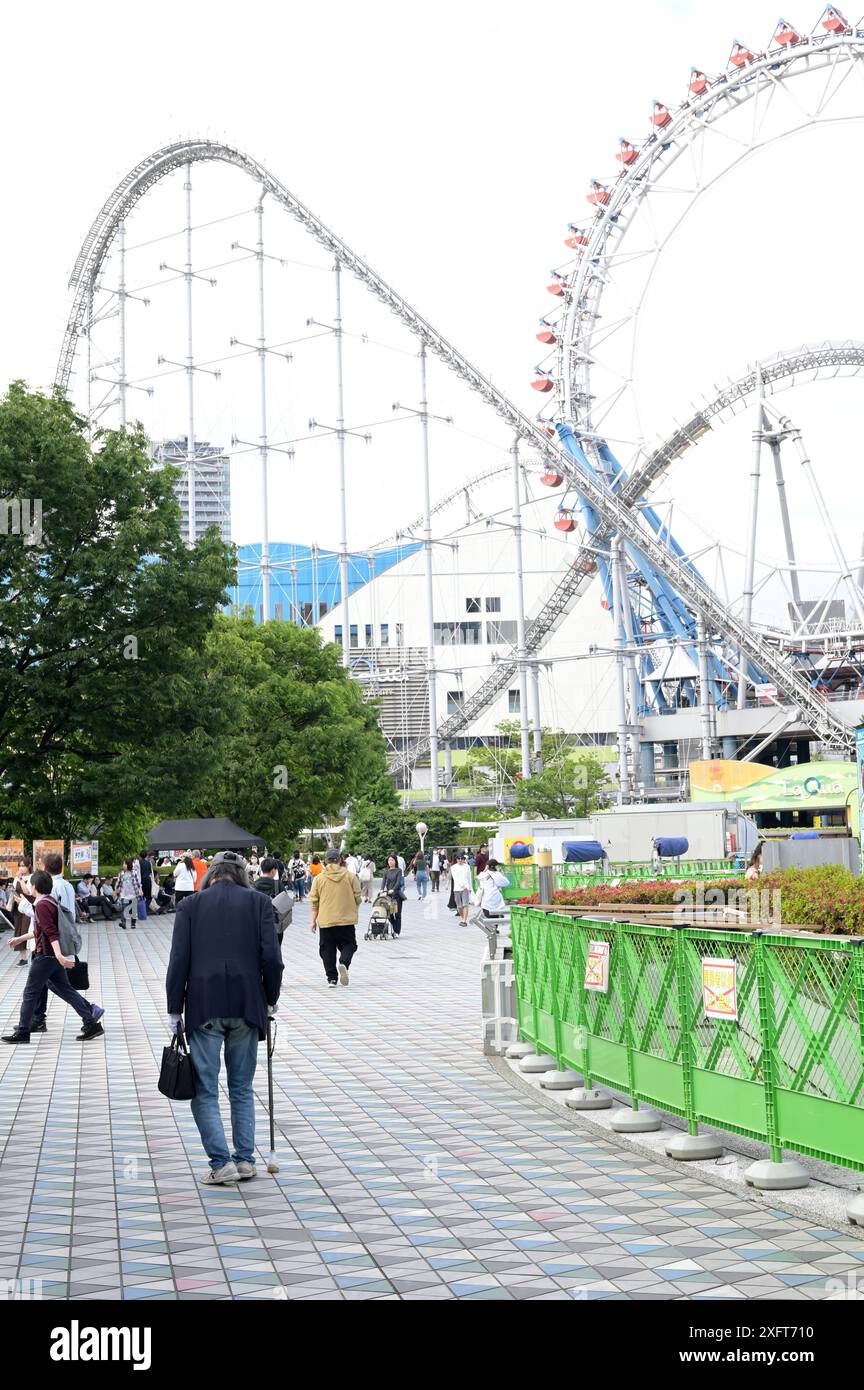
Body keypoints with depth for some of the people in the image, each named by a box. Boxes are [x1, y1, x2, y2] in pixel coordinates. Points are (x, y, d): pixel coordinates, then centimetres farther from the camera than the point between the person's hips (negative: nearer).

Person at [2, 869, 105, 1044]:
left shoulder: (42, 905, -17)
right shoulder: (51, 901, 13)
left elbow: (51, 932, -27)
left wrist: (58, 955, -35)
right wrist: (21, 938, 34)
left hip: (46, 955, -9)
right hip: (54, 955, 9)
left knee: (30, 993, 1)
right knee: (64, 989, 13)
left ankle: (22, 1032, 8)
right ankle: (91, 1024, 10)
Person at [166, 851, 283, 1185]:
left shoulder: (190, 905, 4)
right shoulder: (258, 902, 5)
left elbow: (179, 961, -2)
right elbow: (271, 957, -3)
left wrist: (175, 1010, 5)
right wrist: (270, 999, 11)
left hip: (204, 1007, -2)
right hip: (246, 1006, 2)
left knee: (205, 1091, 4)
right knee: (242, 1088, 15)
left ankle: (222, 1162, -3)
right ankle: (245, 1159, 14)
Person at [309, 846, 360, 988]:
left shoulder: (319, 878, -1)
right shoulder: (350, 876, -1)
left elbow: (314, 902, 2)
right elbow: (357, 898, 1)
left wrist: (313, 920, 10)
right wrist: (353, 911, 20)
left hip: (326, 920, 0)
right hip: (347, 919, 0)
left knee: (327, 949, 9)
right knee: (348, 944, 11)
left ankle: (331, 978, 6)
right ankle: (344, 963, -18)